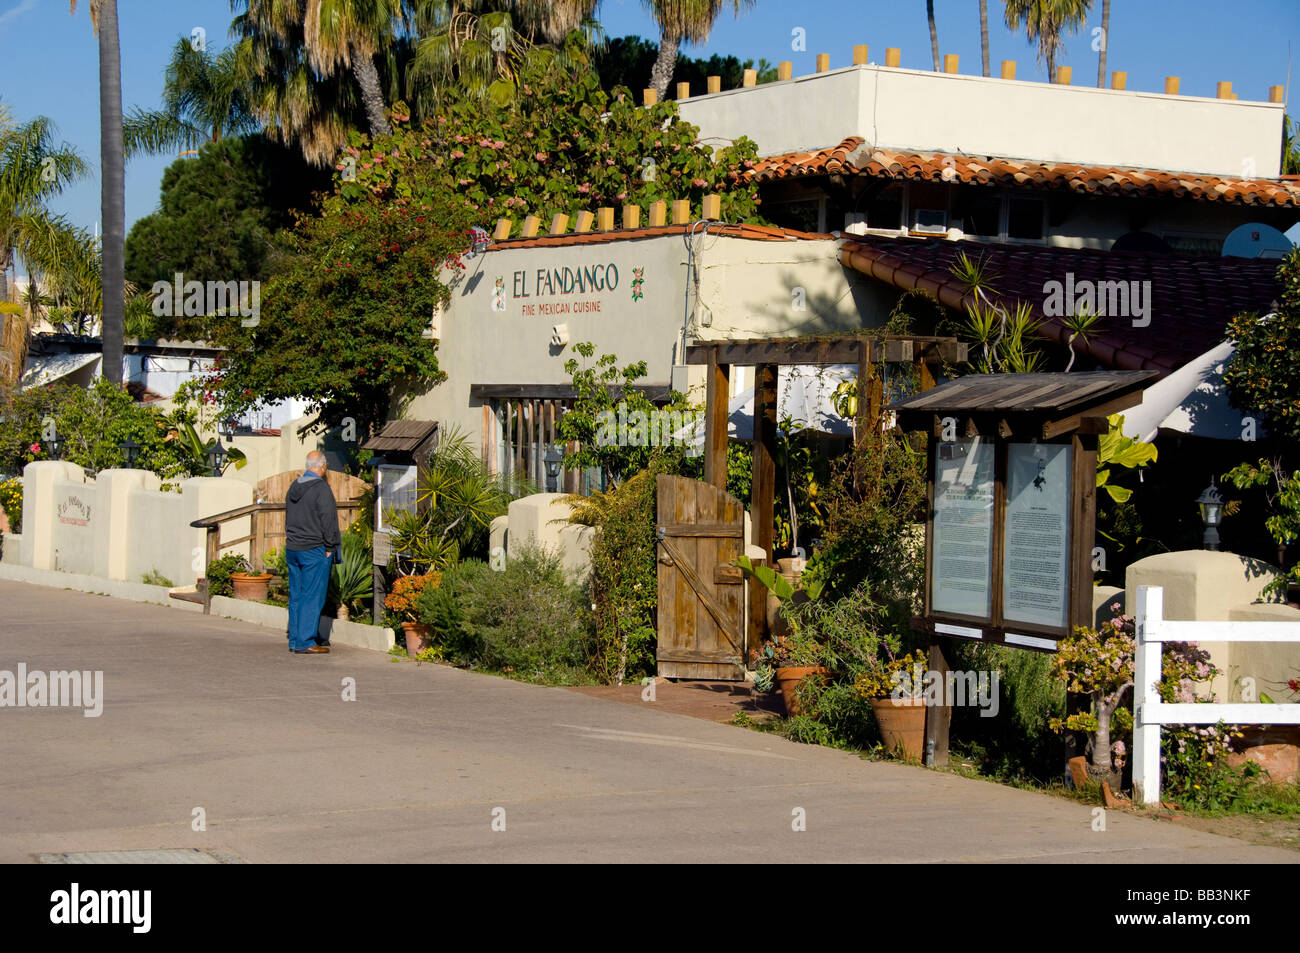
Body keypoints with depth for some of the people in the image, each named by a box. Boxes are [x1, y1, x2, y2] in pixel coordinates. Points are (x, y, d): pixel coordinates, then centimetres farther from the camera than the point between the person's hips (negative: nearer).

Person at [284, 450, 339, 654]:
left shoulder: (294, 486, 11)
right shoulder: (321, 488, -13)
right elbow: (328, 520, -15)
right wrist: (330, 548, -7)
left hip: (292, 548, 8)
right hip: (314, 550, -8)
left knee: (296, 596, 12)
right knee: (312, 597, -4)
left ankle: (294, 640, 15)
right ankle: (305, 642, -6)